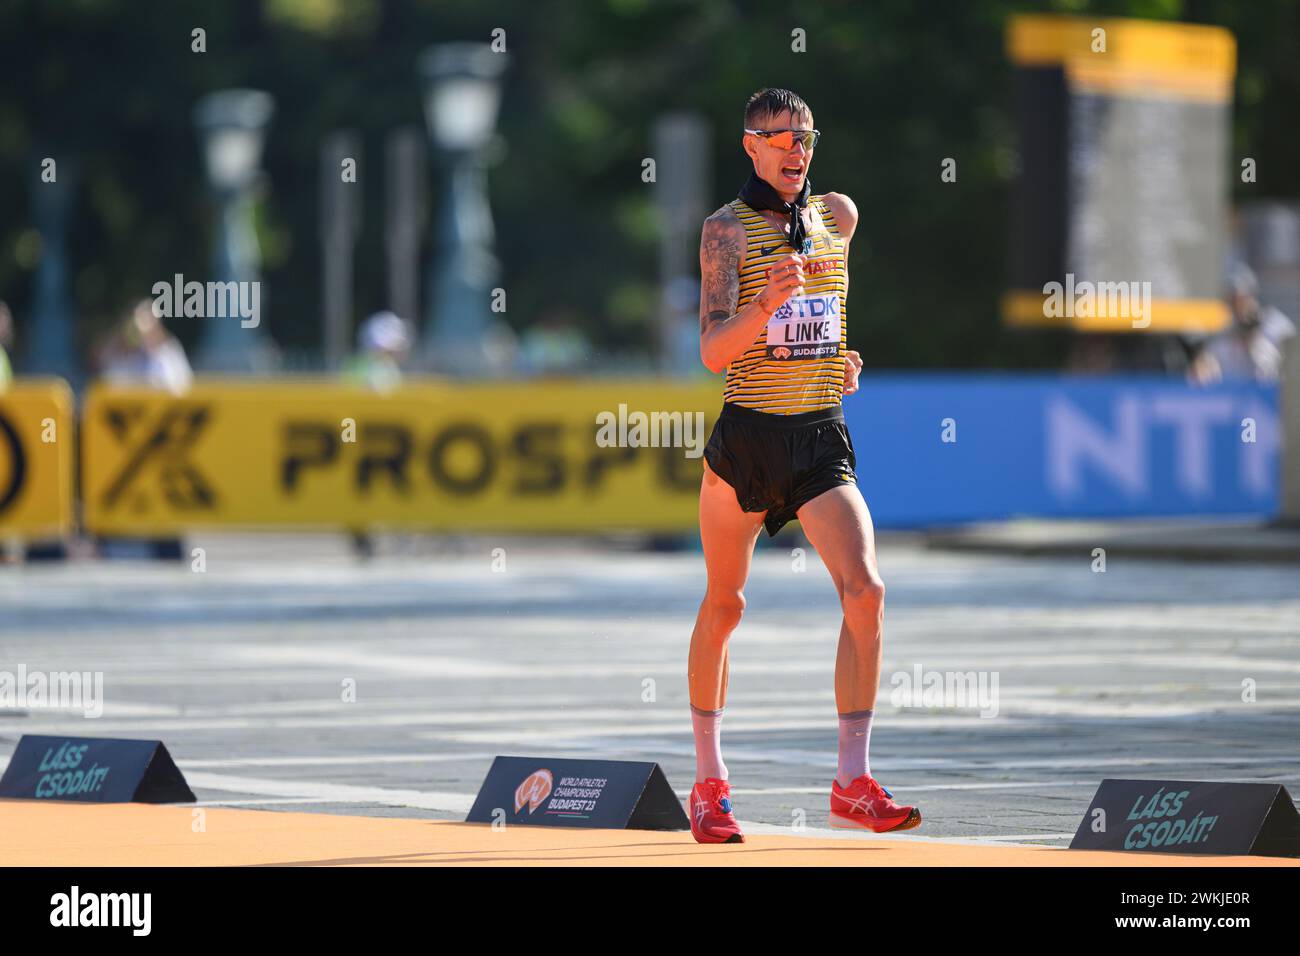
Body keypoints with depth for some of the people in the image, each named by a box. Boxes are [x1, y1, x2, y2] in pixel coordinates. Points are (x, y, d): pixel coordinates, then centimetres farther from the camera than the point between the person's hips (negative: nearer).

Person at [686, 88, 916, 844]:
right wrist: (765, 307, -35)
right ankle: (710, 784, 22)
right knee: (725, 605, 8)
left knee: (864, 592, -15)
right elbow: (714, 350, -17)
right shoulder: (727, 228, -7)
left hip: (821, 440, 3)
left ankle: (854, 782, -12)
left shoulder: (839, 216, 8)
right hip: (747, 434, -3)